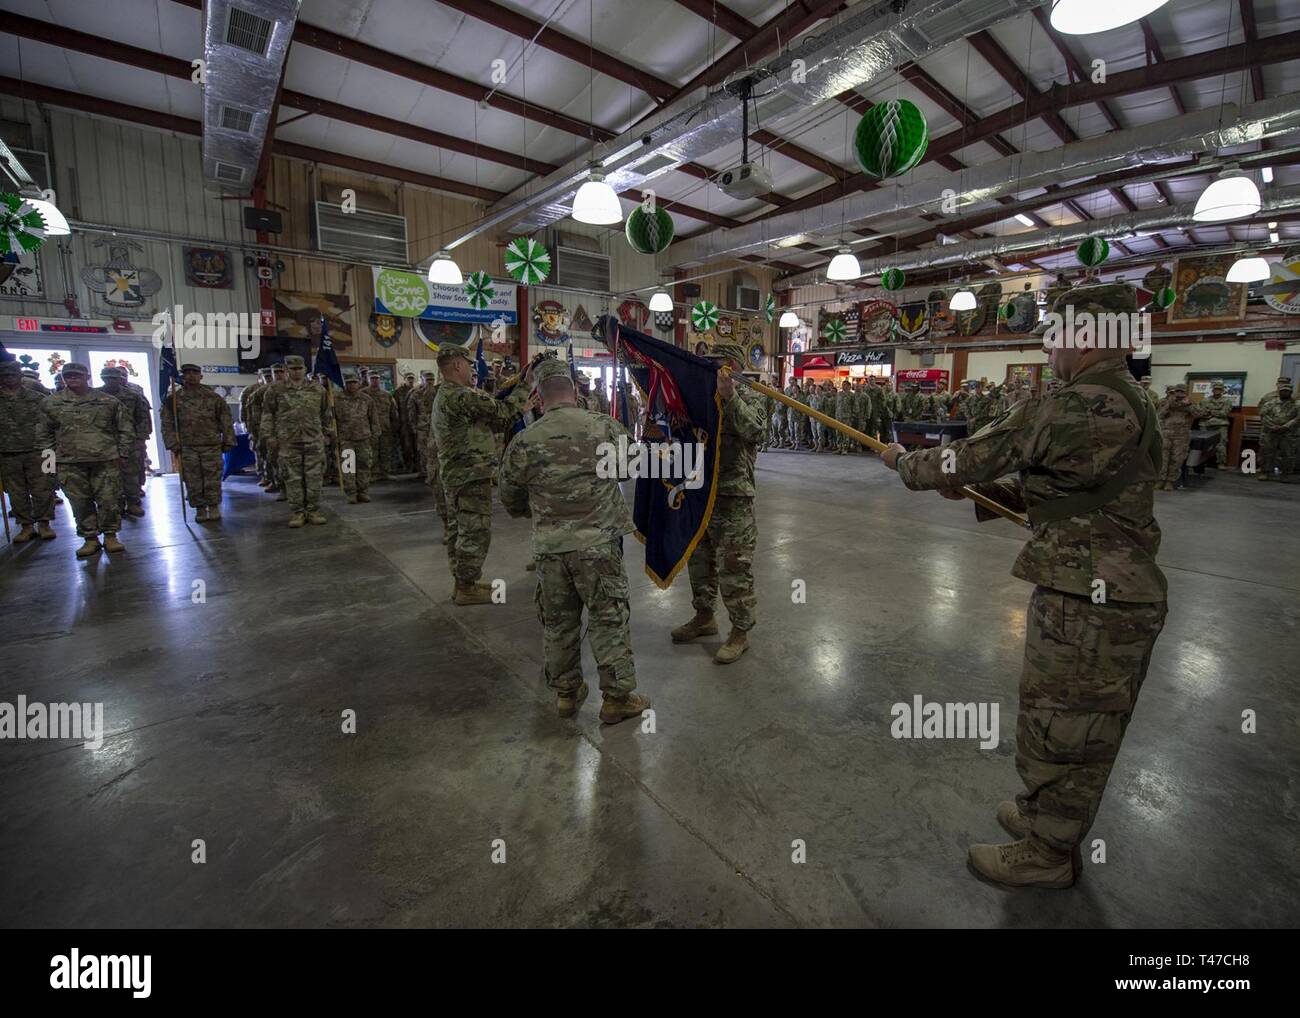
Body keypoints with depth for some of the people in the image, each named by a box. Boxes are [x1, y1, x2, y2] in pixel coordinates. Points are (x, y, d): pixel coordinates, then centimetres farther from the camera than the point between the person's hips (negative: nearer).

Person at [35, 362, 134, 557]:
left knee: (109, 500, 0)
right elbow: (43, 434, 14)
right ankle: (90, 539, 14)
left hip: (106, 460, -1)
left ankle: (110, 536, 12)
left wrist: (122, 453, 2)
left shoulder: (109, 401, 6)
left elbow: (126, 428, 8)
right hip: (69, 463, 2)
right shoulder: (50, 403, 10)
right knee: (80, 503, 4)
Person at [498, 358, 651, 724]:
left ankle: (566, 692, 32)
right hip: (599, 542, -1)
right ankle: (617, 697, 19)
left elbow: (509, 497, 7)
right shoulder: (605, 426, -5)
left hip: (549, 546, 2)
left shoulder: (525, 441, -3)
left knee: (558, 621, 17)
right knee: (609, 618, 10)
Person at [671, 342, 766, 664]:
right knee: (699, 559, 17)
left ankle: (740, 632, 13)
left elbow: (754, 431, -26)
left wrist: (731, 398, -33)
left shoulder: (746, 398, -6)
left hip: (732, 497, -7)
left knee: (733, 567, -1)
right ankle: (704, 617, 35)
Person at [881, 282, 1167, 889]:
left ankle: (1048, 854, 27)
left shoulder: (1078, 410, -23)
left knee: (1057, 727, 7)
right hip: (1111, 591, 10)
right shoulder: (1128, 402, 11)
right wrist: (981, 491, 8)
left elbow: (981, 453, -16)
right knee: (1079, 727, 24)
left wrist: (906, 463, 0)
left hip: (1089, 601, -10)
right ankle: (1050, 817, 44)